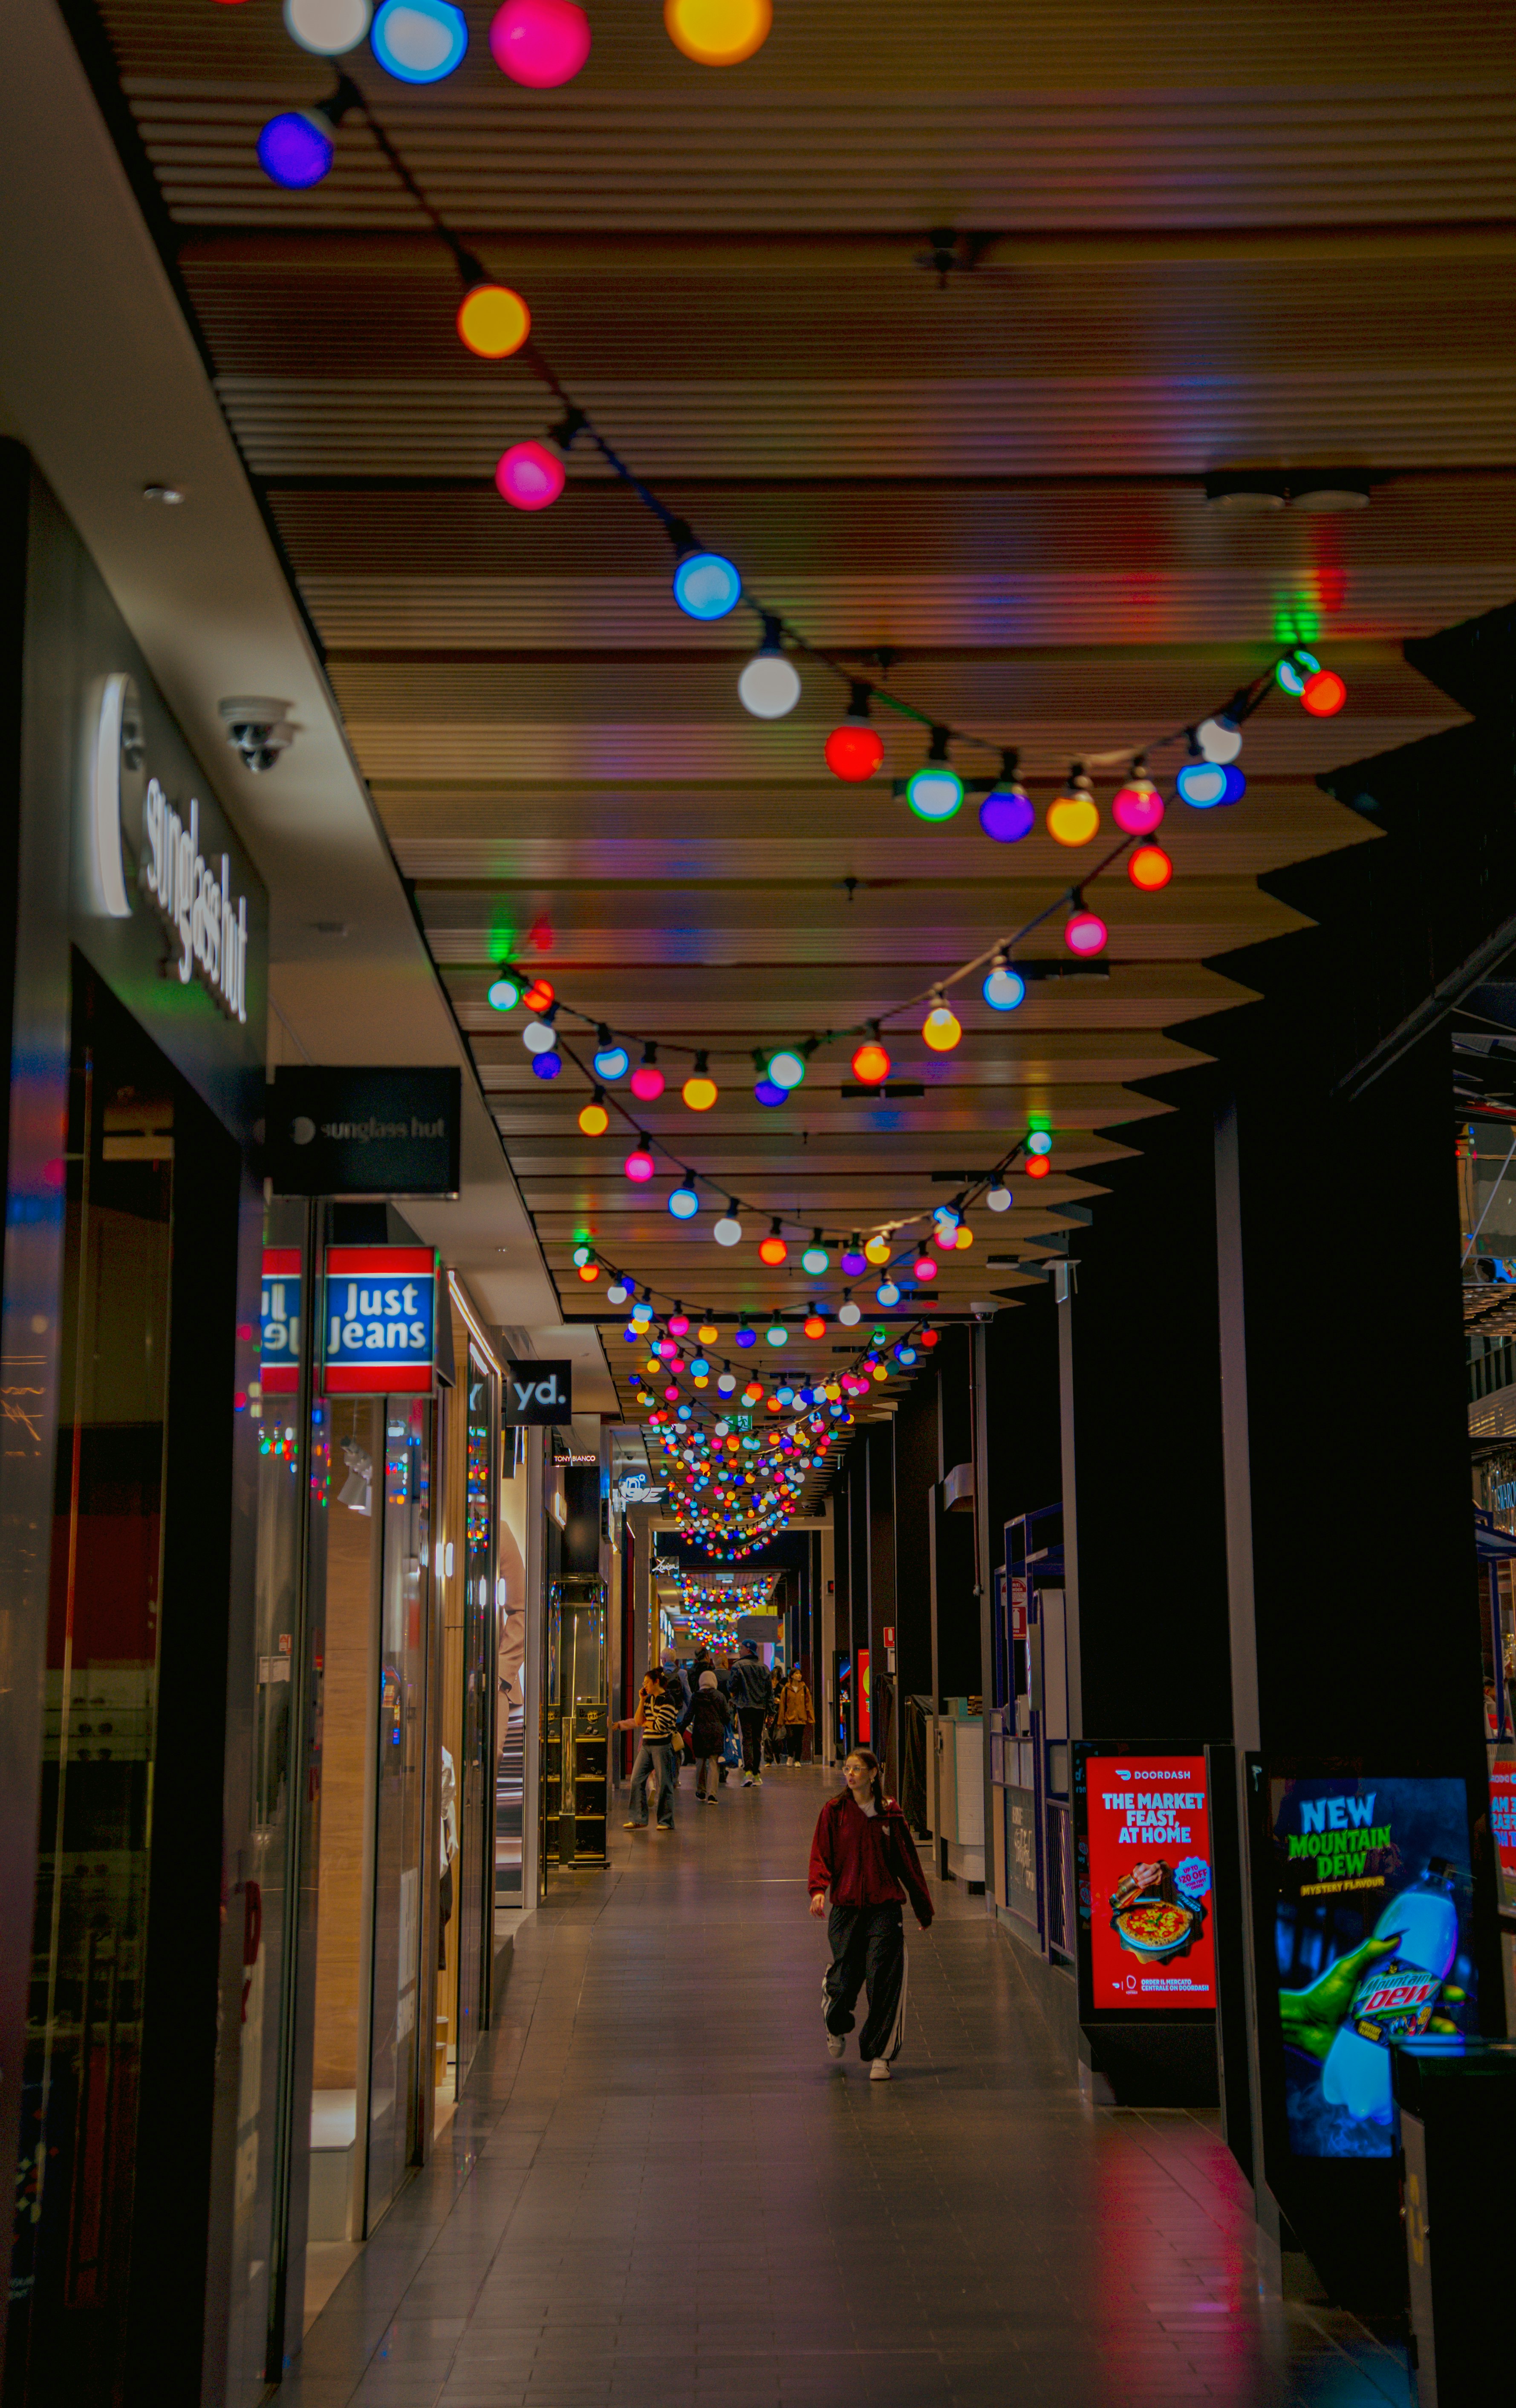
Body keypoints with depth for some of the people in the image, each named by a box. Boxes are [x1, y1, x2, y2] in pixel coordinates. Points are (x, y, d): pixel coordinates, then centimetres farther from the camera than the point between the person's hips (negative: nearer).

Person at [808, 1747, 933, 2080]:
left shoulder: (890, 1814, 4)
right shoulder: (834, 1812, 3)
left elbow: (908, 1862, 12)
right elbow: (821, 1855, 0)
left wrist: (924, 1909, 17)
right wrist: (818, 1890, -20)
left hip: (884, 1907, 0)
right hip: (846, 1906, 0)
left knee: (883, 1981, -9)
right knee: (844, 1980, 2)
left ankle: (879, 2055, 1)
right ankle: (837, 2028, 36)